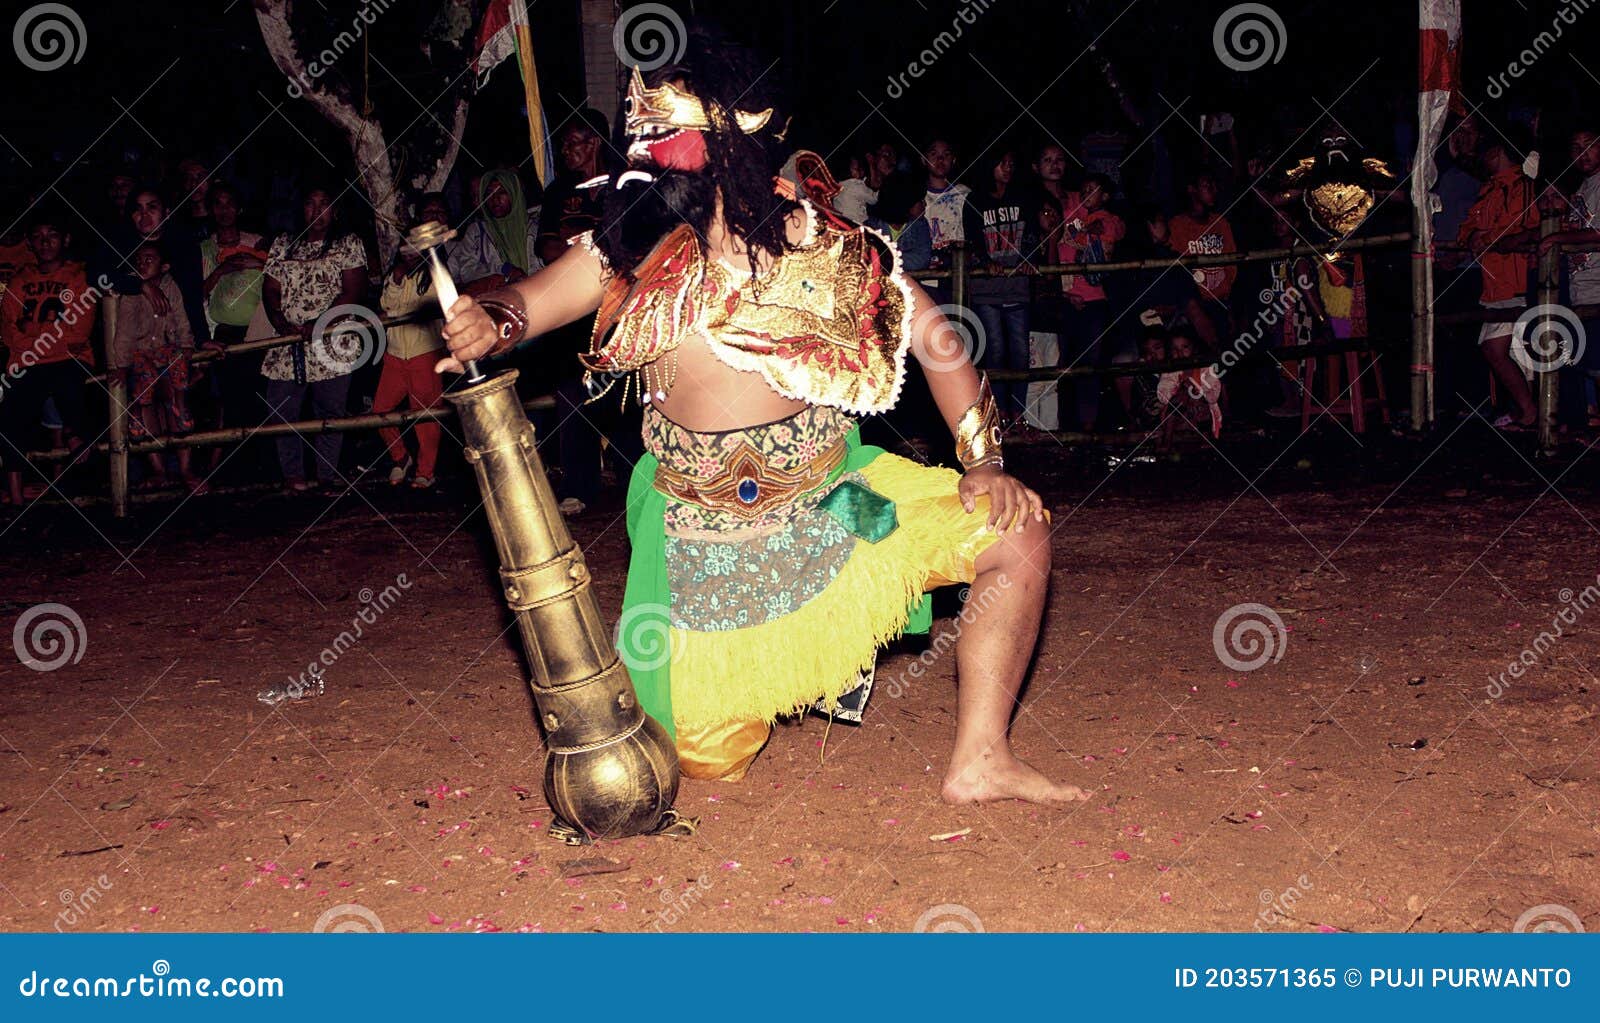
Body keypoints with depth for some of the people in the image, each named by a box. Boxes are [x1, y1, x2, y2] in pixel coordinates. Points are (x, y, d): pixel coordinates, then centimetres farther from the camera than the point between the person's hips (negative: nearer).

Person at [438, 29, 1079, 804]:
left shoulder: (819, 245, -12)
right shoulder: (631, 251, -7)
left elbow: (930, 332, -6)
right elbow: (525, 302, -11)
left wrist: (986, 465, -13)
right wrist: (490, 323, -37)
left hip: (834, 500, 0)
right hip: (698, 532, 0)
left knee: (1016, 538, -15)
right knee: (703, 761, 3)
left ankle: (979, 761, -3)